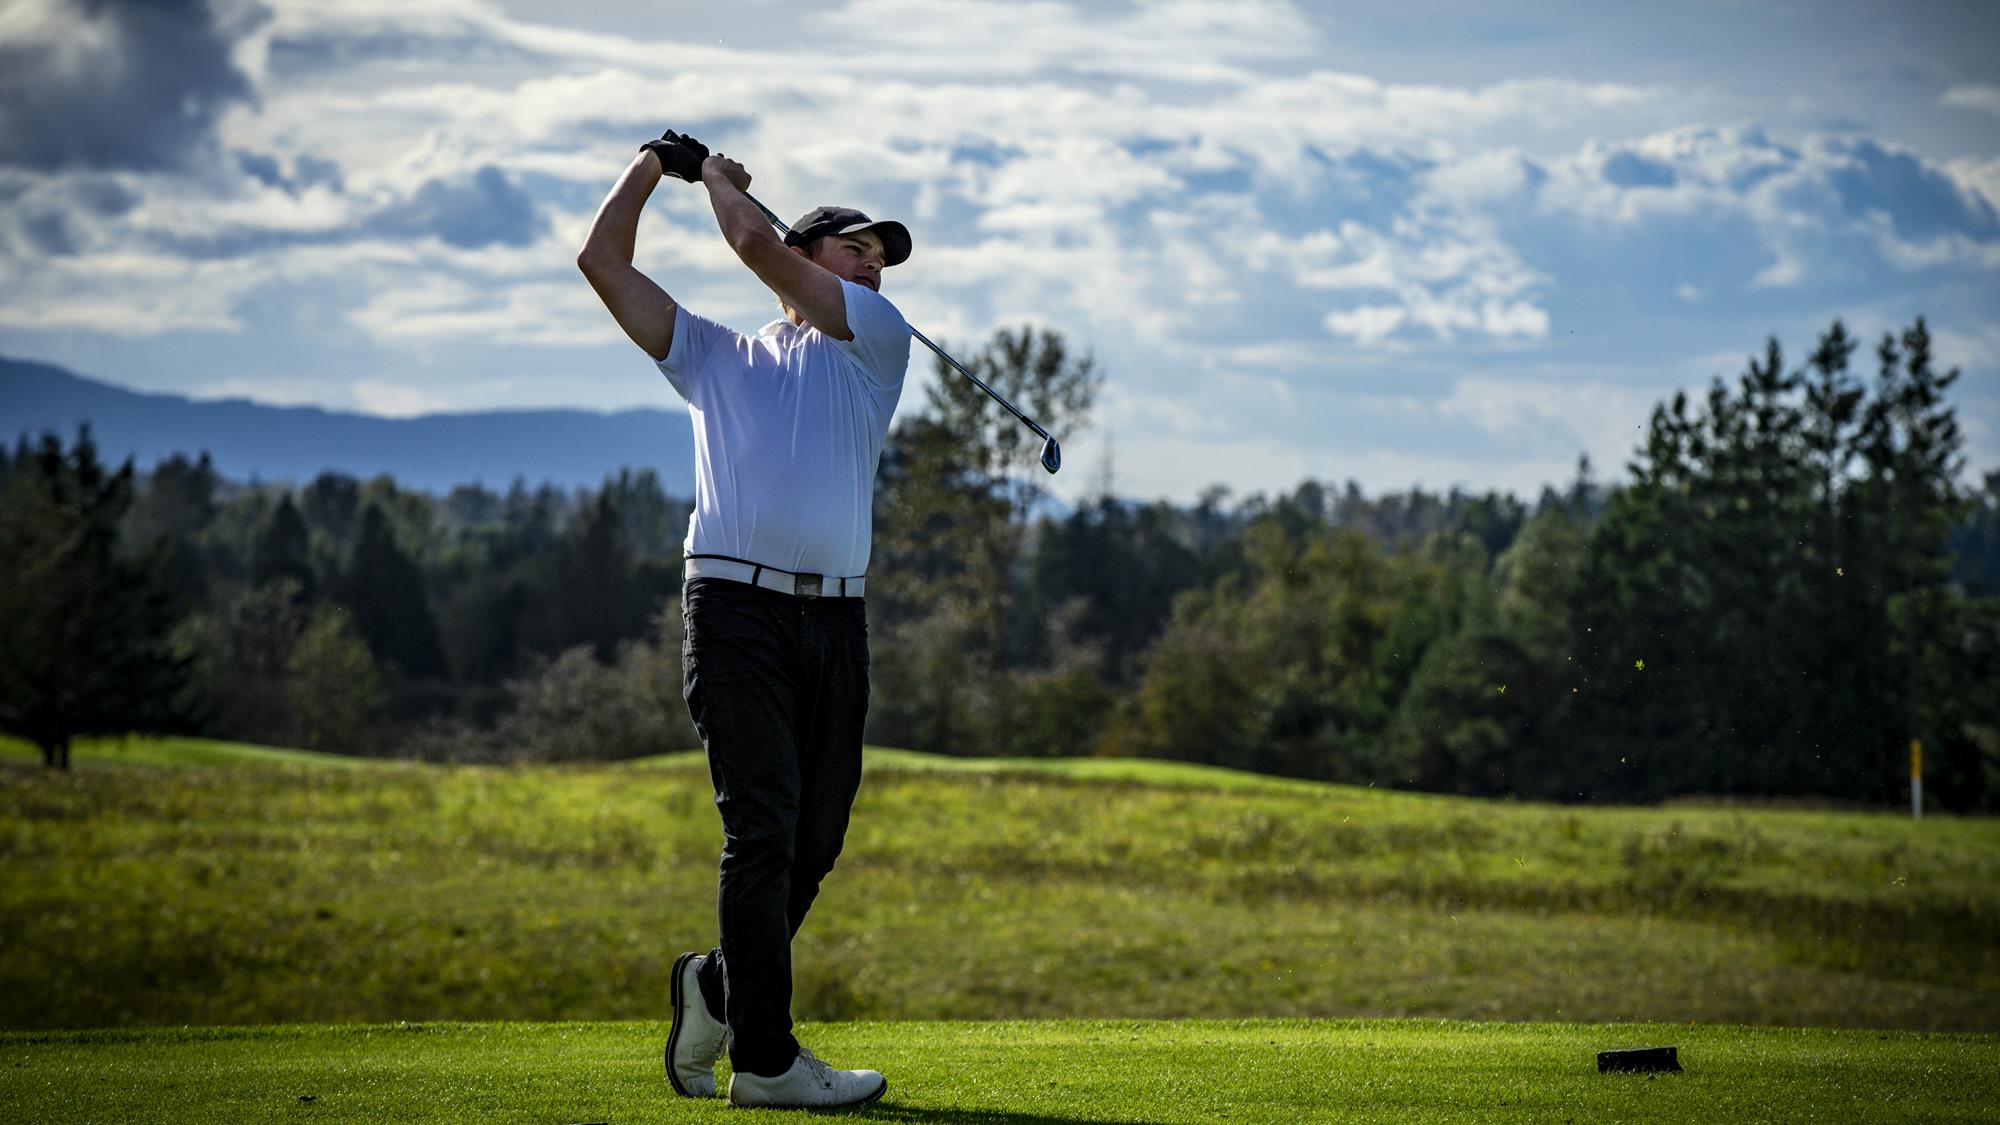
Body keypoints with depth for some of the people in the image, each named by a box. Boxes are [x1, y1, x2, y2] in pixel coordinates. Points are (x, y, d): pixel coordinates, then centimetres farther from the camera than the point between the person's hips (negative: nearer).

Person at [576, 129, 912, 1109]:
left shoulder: (877, 336, 17)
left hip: (836, 618, 3)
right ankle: (765, 1058, -13)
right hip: (737, 603, -3)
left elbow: (756, 245, 5)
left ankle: (719, 986, 27)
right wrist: (654, 163, 21)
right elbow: (603, 263, 17)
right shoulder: (714, 357, 19)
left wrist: (716, 174, 21)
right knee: (763, 828, -12)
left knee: (816, 839, 4)